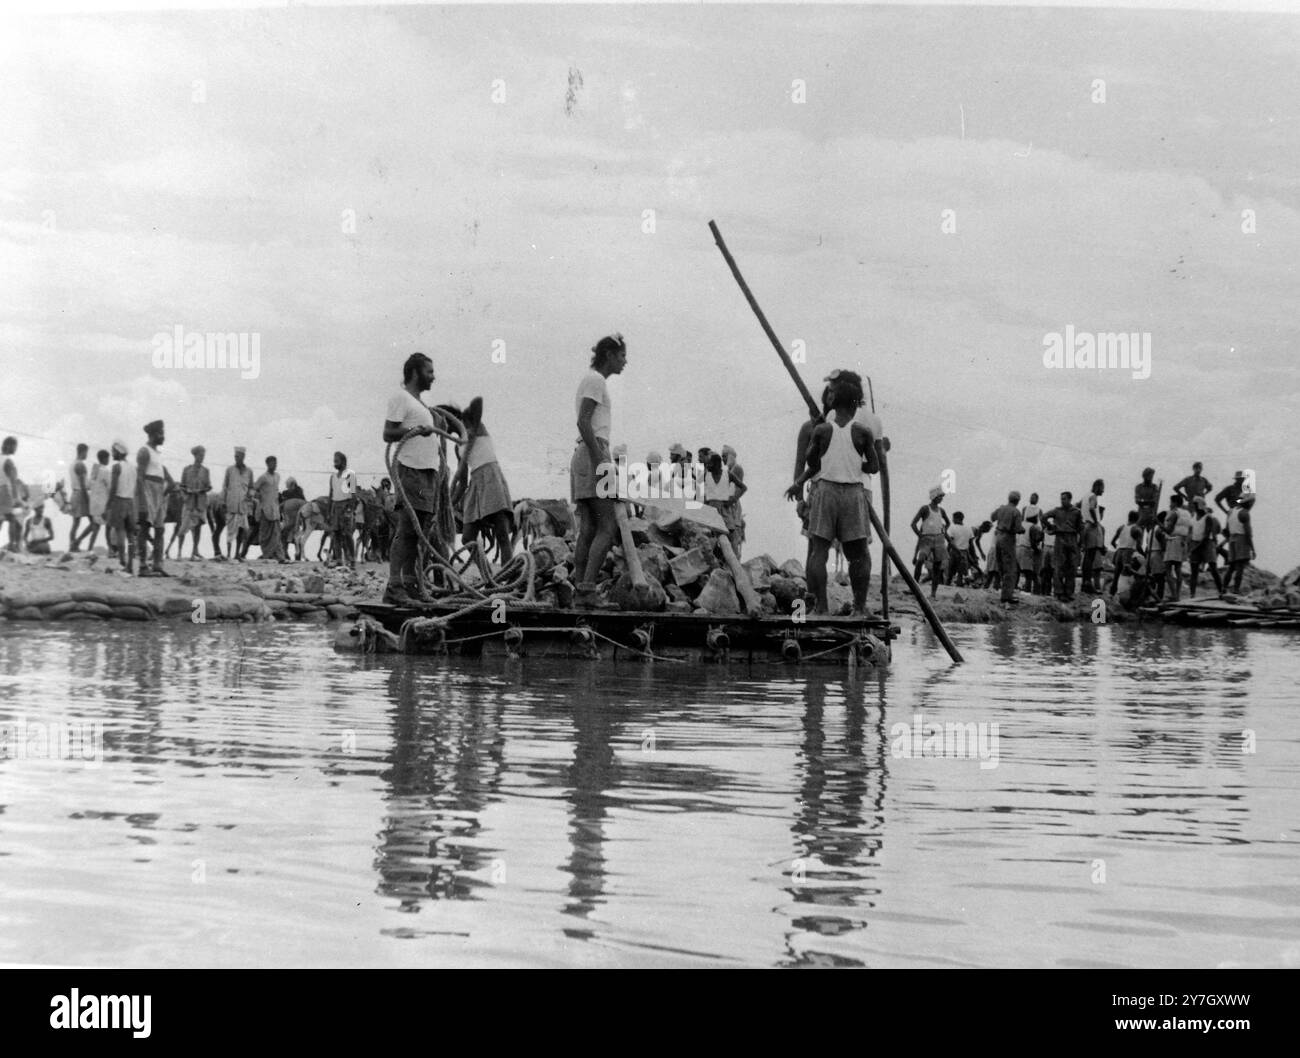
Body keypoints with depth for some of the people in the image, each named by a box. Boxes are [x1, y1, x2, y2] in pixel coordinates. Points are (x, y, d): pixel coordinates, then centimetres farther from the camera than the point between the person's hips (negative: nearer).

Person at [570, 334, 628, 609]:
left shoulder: (592, 380, 24)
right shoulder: (595, 380, -6)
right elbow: (583, 422, -16)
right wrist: (600, 460, -20)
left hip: (583, 455, 10)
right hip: (593, 452, -10)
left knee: (588, 529, 4)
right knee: (609, 527, -14)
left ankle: (580, 591, 0)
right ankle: (587, 587, -22)